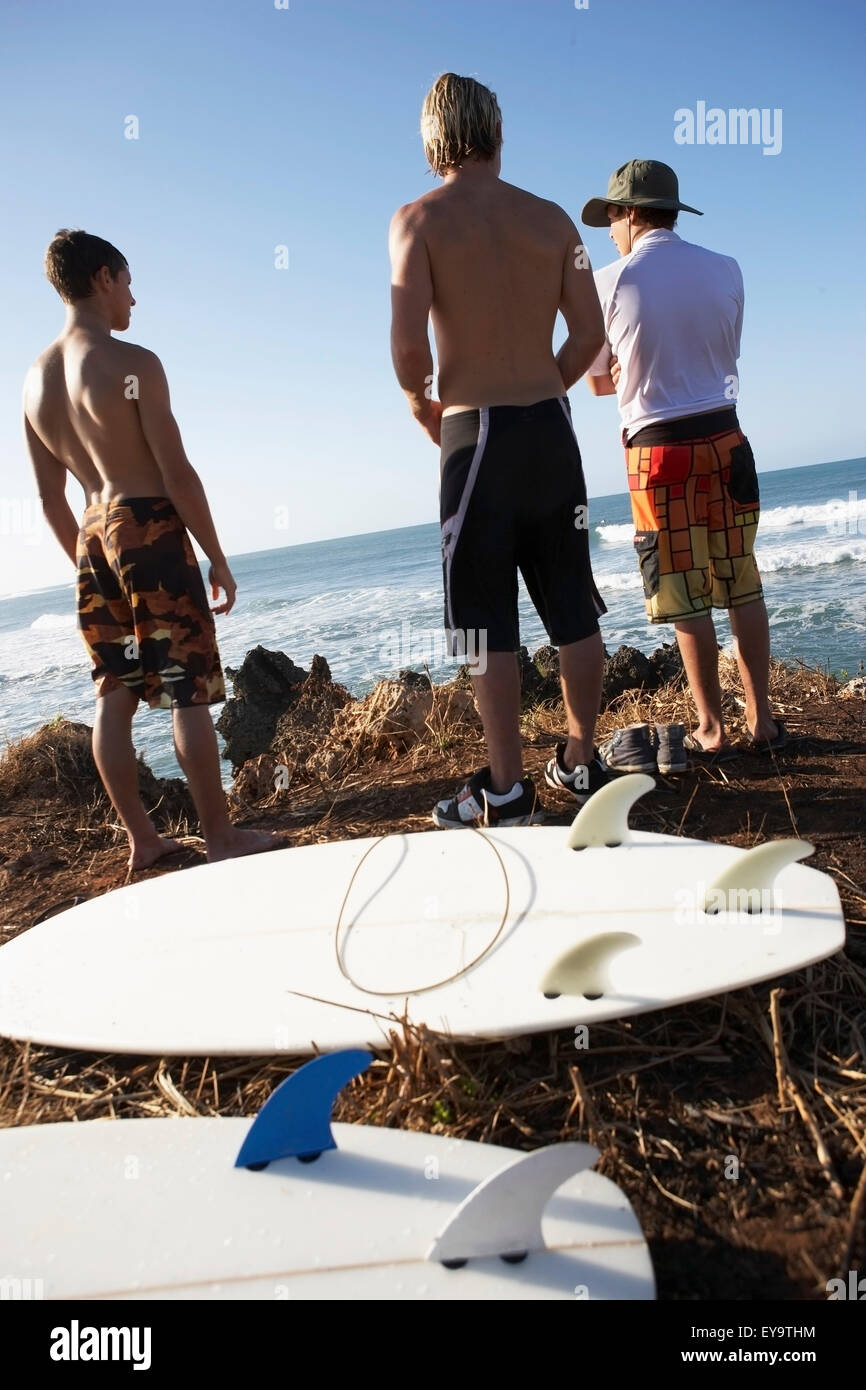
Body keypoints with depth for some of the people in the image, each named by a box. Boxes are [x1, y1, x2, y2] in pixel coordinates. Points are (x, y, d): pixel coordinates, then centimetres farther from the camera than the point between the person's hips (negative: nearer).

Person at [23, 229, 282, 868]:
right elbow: (178, 474, -15)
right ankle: (221, 836, 5)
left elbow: (50, 498, 12)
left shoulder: (35, 378, 10)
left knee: (114, 696, 9)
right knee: (189, 692, -2)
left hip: (94, 536, 7)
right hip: (151, 531, -7)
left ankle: (143, 839, 17)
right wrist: (218, 559, -7)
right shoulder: (132, 363, -11)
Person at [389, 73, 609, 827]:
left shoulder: (419, 219, -3)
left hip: (475, 433, -4)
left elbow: (409, 341, -15)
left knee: (489, 623, 2)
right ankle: (582, 761, 22)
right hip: (551, 425, 4)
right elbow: (591, 333, 6)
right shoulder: (552, 218, 9)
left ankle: (508, 788, 7)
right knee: (573, 609, 11)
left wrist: (419, 398, 5)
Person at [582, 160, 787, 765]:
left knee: (688, 599, 3)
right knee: (743, 586, 11)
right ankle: (762, 718, 16)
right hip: (725, 441, 4)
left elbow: (599, 381, 4)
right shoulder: (726, 270, 6)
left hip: (659, 451, -3)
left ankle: (713, 730, 8)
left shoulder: (609, 284, -5)